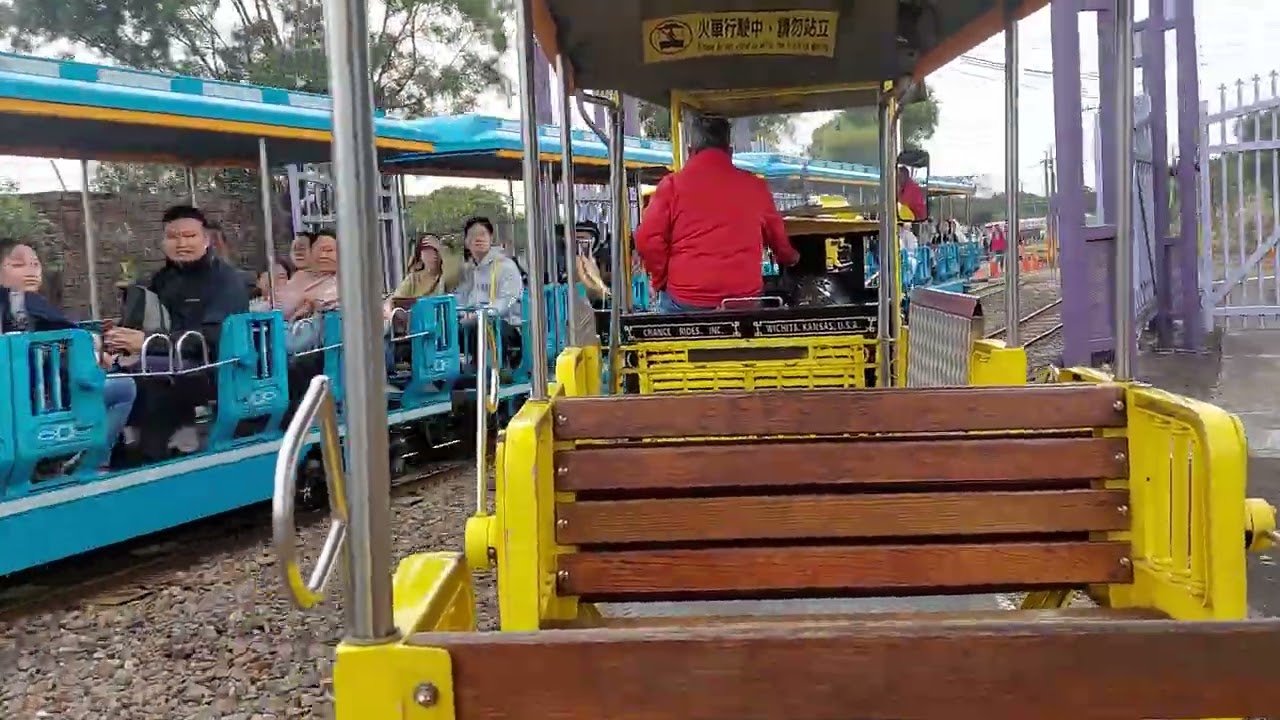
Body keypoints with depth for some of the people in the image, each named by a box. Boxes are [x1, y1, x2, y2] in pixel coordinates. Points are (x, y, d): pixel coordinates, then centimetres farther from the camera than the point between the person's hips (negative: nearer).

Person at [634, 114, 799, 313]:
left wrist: (661, 280, 10)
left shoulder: (673, 184, 1)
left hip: (685, 299, -2)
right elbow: (778, 237, 24)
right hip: (744, 297, 2)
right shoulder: (755, 186, 9)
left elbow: (648, 240, -6)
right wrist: (790, 258, 46)